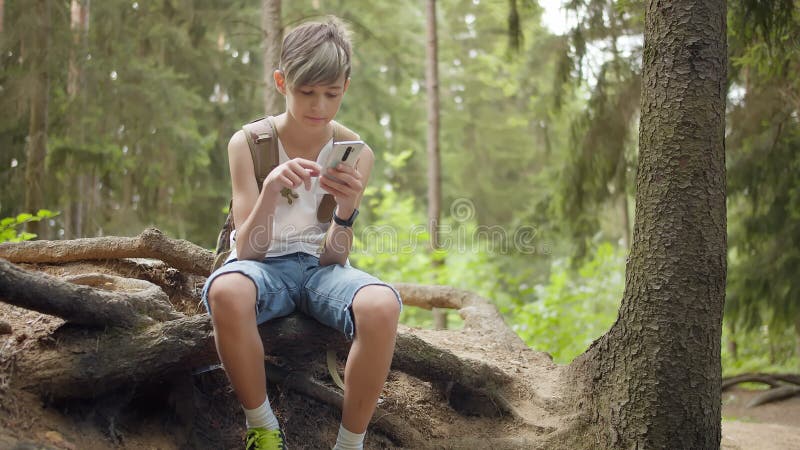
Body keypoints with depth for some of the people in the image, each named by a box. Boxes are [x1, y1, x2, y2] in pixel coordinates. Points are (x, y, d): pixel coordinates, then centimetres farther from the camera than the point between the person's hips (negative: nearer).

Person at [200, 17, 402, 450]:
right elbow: (247, 251, -15)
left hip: (320, 267, 1)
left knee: (382, 305, -34)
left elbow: (333, 257, -10)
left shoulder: (356, 153, -5)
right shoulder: (248, 144, -8)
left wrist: (346, 210, -31)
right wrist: (269, 192, -33)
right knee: (226, 291, -39)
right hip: (264, 265, -1)